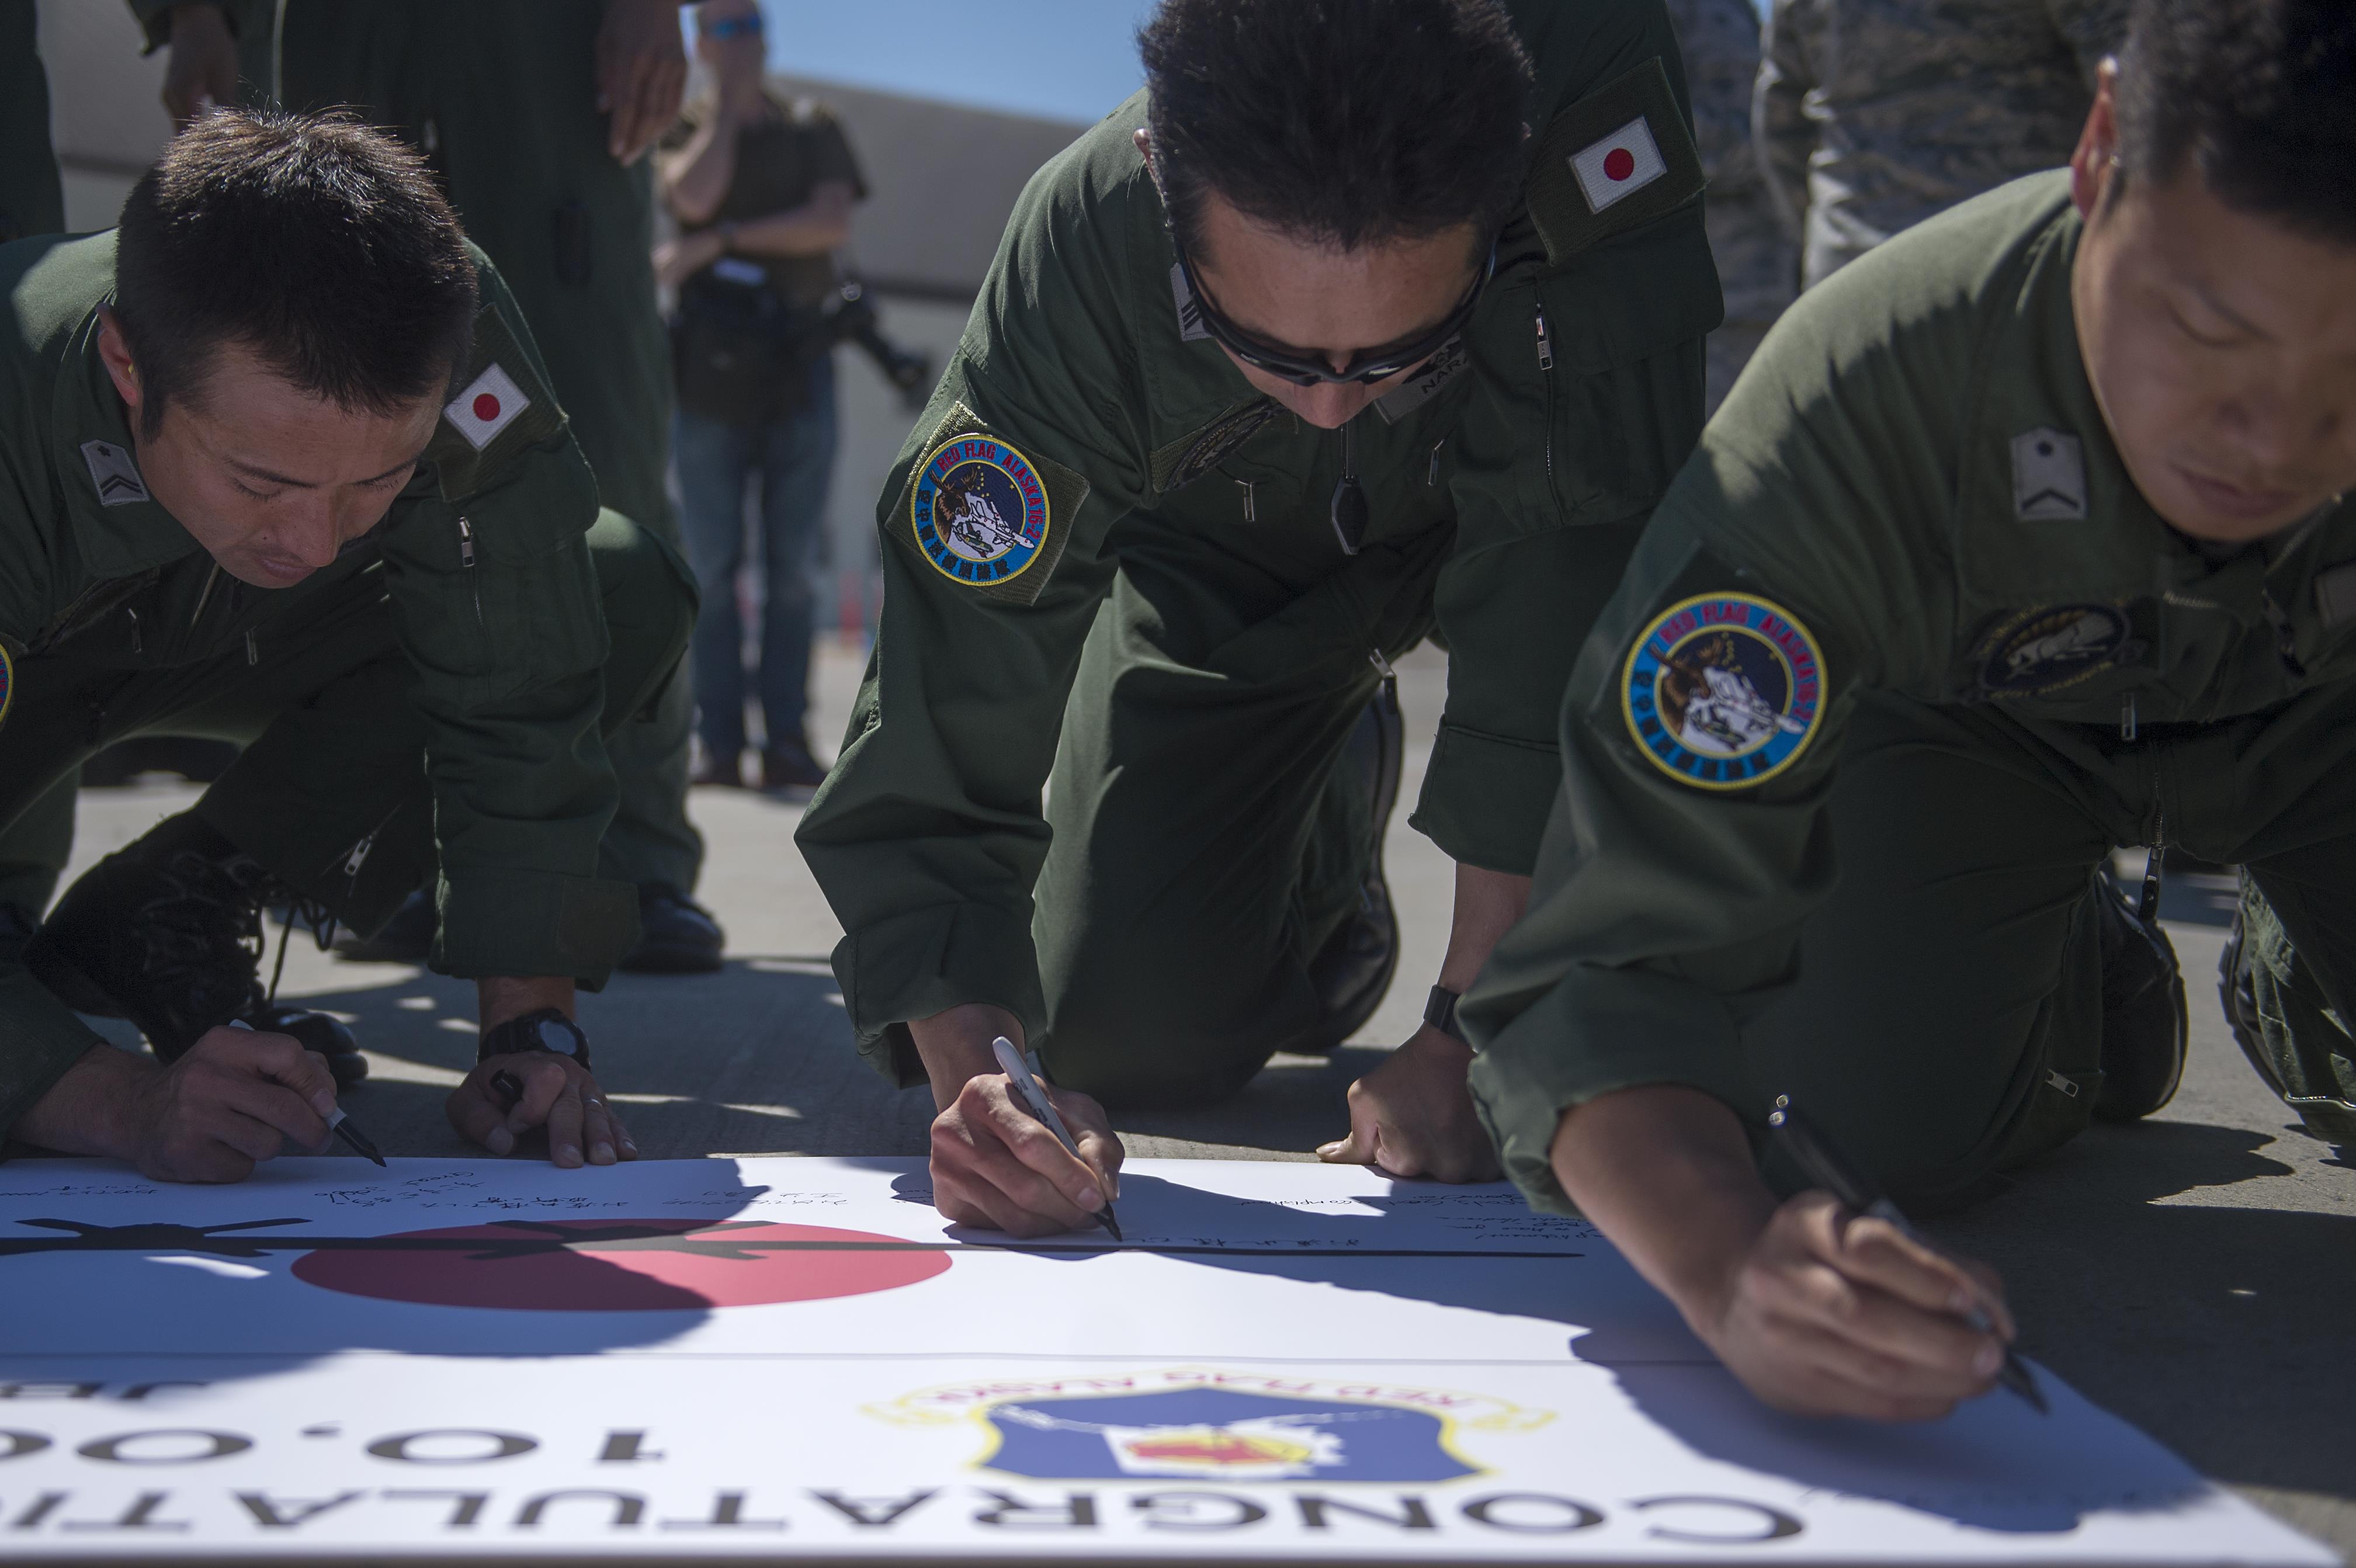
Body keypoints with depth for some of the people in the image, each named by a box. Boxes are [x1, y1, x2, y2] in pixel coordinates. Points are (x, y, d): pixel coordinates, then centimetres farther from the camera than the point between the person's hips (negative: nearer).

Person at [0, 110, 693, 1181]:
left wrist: (531, 1031, -30)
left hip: (246, 639, 4)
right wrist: (123, 1104, -51)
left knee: (630, 595, -20)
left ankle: (166, 911, -10)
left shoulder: (445, 332, -35)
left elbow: (516, 699, -26)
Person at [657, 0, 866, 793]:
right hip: (710, 373, 0)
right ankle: (720, 744, -4)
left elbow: (832, 223, -4)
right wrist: (730, 102, 1)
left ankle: (788, 740, -4)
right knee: (713, 568, -4)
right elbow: (693, 196, -9)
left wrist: (719, 241, -8)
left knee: (792, 567, -4)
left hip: (798, 371, 0)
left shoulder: (814, 130, 13)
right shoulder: (685, 132, 13)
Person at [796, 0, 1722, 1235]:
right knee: (1127, 1034, -5)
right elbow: (946, 727, -33)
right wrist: (972, 1072, -49)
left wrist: (1470, 1034, -41)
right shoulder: (1075, 263, -37)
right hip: (1227, 562, 1)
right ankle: (1339, 783, 24)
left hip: (1537, 503, -1)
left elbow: (1569, 585, -41)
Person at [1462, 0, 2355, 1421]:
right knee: (1888, 1126, -20)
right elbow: (1616, 969, -45)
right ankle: (2098, 994, 17)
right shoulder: (1852, 415, -42)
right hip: (1977, 709, -1)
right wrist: (1738, 1264, -64)